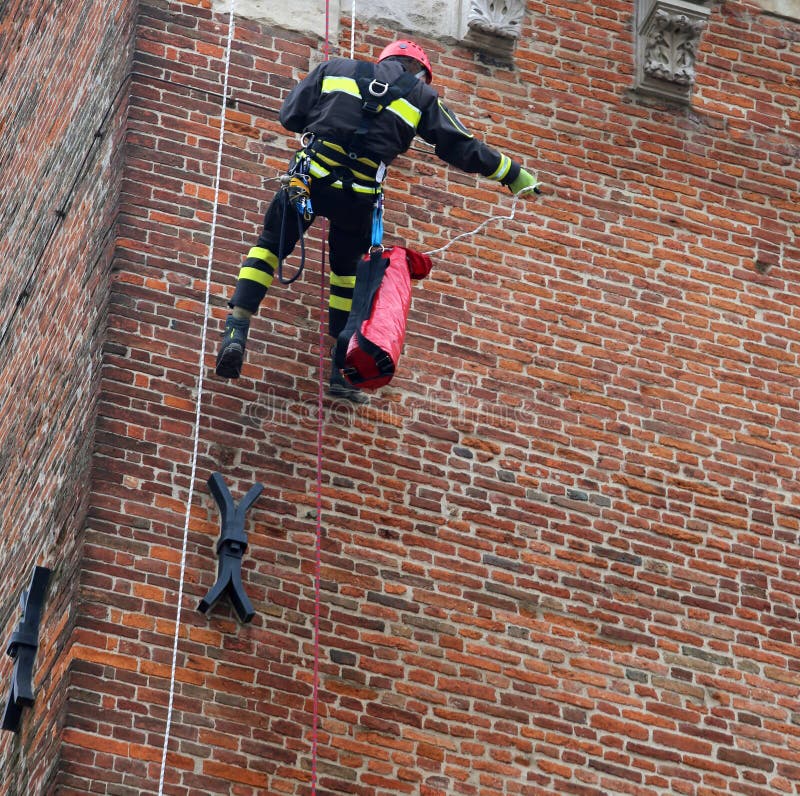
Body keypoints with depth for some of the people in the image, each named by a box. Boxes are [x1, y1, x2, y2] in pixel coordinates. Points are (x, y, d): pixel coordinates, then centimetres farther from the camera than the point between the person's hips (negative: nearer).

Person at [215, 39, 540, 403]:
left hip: (308, 177, 0)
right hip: (359, 196, 0)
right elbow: (465, 149, 14)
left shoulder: (335, 69, 17)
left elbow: (289, 116, 13)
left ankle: (236, 332, -3)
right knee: (346, 270, 22)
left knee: (269, 245, 18)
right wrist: (515, 175, 25)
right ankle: (341, 370, 20)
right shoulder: (421, 97, 14)